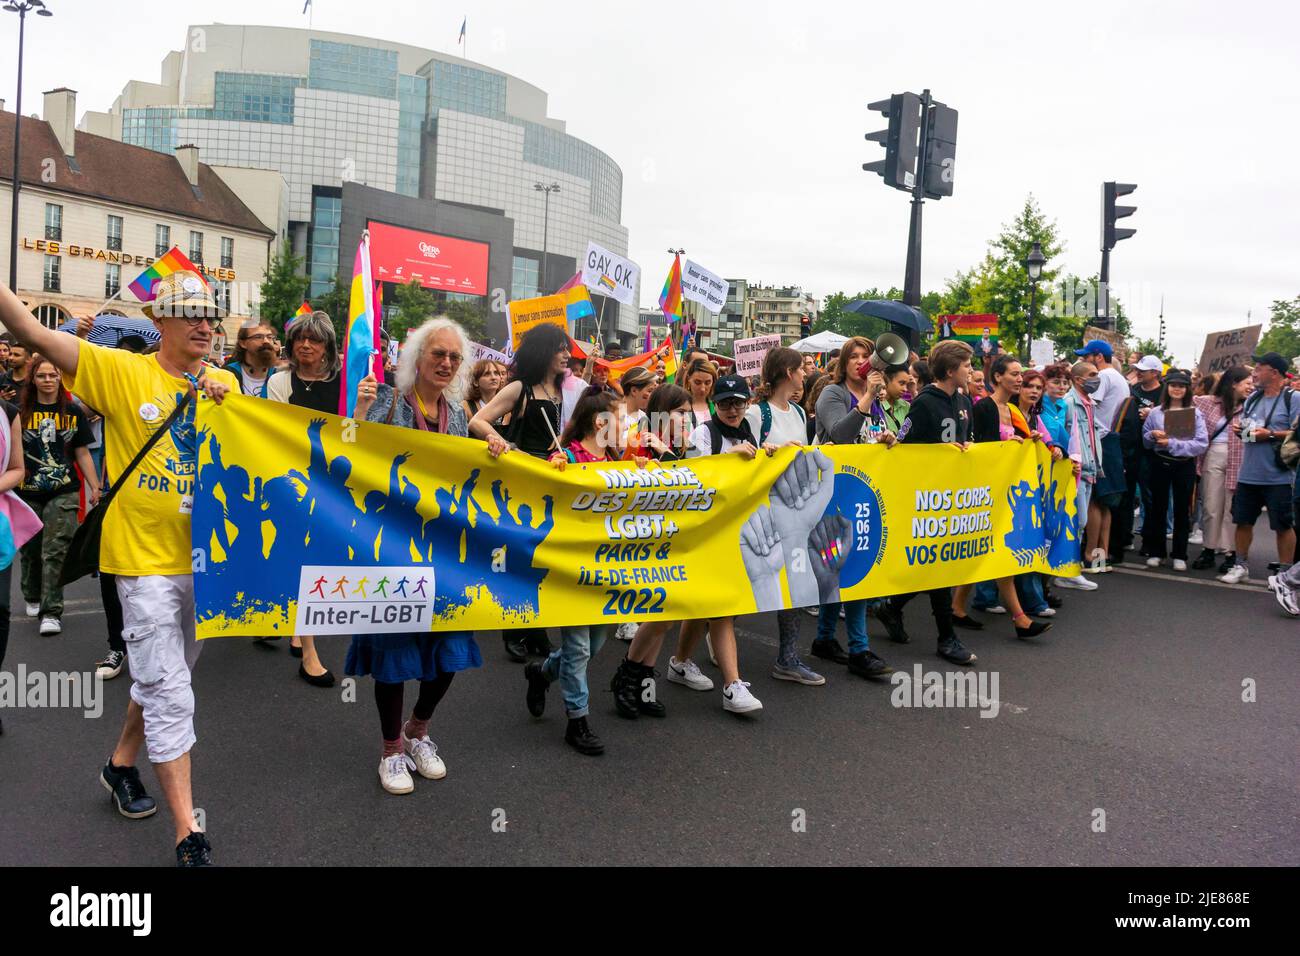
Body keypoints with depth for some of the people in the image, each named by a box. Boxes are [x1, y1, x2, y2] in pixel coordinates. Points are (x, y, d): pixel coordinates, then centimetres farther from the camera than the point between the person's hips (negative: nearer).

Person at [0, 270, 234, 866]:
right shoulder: (121, 371, -7)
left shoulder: (222, 383, 6)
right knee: (170, 695, -4)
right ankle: (187, 833, 5)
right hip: (145, 557, -5)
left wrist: (225, 403, -20)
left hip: (204, 556, 5)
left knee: (164, 678, 21)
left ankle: (122, 762, 46)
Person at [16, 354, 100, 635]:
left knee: (55, 551, -7)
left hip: (63, 493, -1)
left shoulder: (73, 412, 4)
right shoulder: (20, 411, 2)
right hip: (28, 493, 1)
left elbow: (82, 454, 8)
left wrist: (95, 487, 3)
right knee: (30, 549, 13)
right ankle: (32, 598, 36)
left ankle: (51, 611, -4)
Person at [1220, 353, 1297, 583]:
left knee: (1283, 526, 4)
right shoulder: (1253, 398, 12)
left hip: (1278, 476, -6)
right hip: (1248, 475, 6)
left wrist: (1271, 434, -20)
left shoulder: (1292, 399, -8)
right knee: (1243, 521, 11)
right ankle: (1240, 566, 24)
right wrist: (1241, 429, 3)